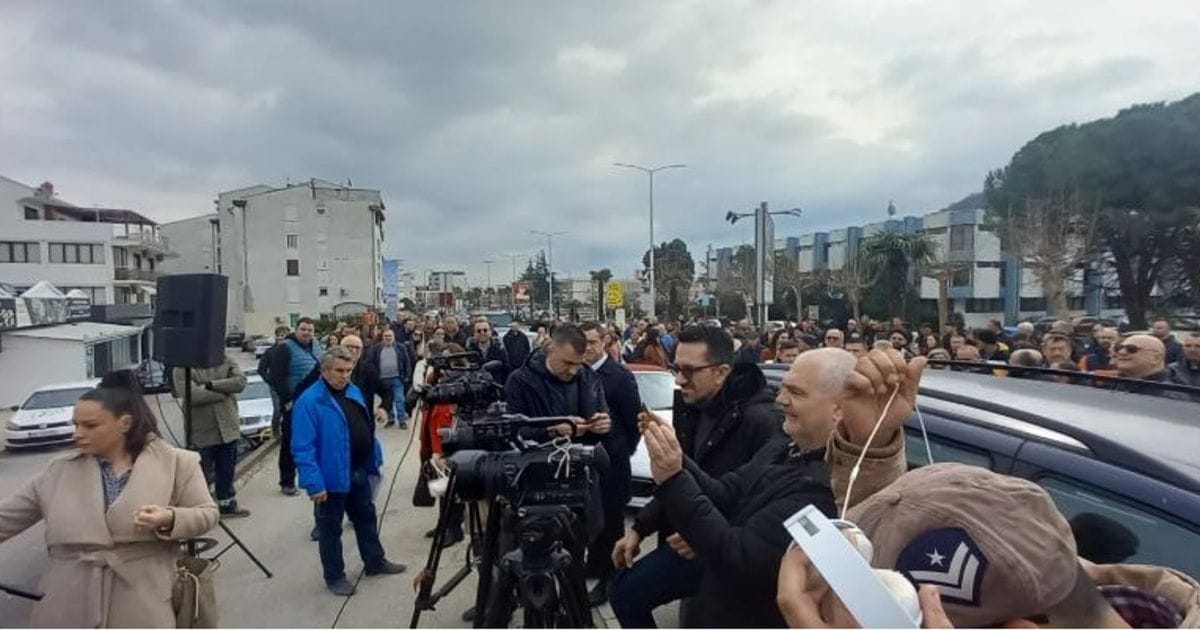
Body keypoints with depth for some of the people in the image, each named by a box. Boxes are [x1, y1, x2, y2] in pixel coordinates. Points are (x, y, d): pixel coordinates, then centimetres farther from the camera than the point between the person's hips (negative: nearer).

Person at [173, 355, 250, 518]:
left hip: (228, 428, 4)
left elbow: (240, 381, -11)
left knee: (227, 471, 18)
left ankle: (227, 505, 34)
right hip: (202, 431, -4)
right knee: (203, 473, 6)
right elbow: (191, 394, -23)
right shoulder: (182, 369, -8)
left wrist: (211, 385, -20)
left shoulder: (225, 361, 4)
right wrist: (224, 392, -15)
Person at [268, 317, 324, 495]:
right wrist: (286, 400, -17)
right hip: (294, 404, -7)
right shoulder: (285, 348, -11)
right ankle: (287, 482, 10)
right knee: (290, 444, 0)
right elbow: (277, 377, -15)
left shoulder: (316, 346, 10)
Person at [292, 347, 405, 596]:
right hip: (332, 476, -8)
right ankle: (334, 577, 26)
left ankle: (375, 561, 39)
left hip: (359, 471, 8)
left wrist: (373, 460, 14)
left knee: (366, 517, 22)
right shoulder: (309, 401, -21)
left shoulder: (354, 391, 4)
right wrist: (314, 483, -26)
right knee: (331, 528, 10)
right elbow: (303, 448, -23)